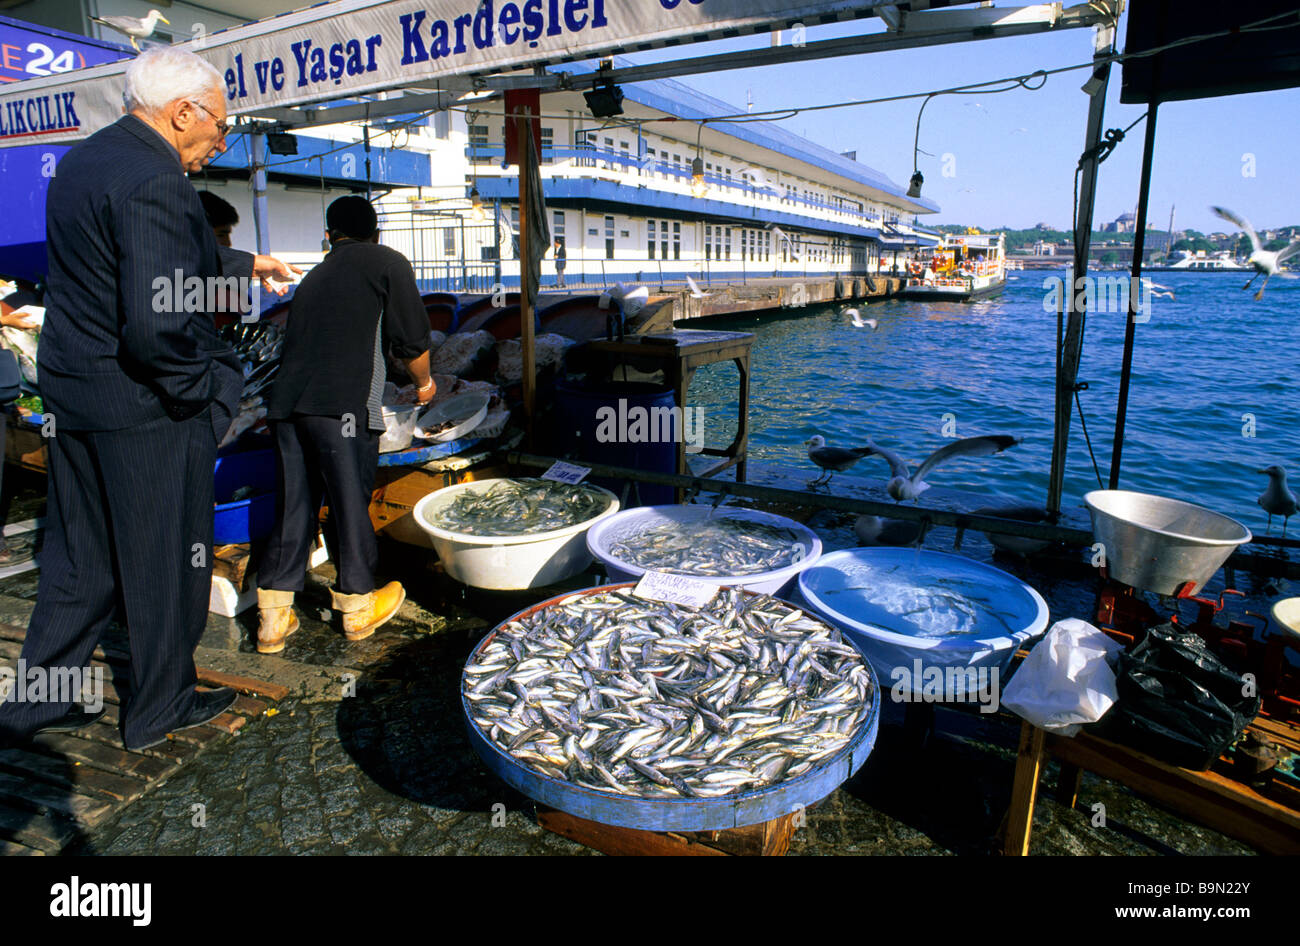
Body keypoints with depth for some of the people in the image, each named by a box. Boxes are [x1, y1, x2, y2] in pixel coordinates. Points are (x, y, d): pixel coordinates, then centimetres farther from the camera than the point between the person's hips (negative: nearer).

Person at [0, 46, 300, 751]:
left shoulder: (81, 160, 11)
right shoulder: (154, 182, -21)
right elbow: (157, 325, -30)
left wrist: (244, 264, 26)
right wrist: (203, 387, -14)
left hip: (69, 392, 9)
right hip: (142, 407, -9)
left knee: (80, 555, 20)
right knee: (166, 560, 9)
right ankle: (160, 708, 26)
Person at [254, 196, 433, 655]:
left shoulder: (314, 276, 24)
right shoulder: (388, 263, 8)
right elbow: (412, 339, 4)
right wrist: (424, 383, 22)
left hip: (287, 403, 5)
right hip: (343, 406, -5)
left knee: (294, 510, 12)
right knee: (351, 505, 6)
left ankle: (273, 617, 16)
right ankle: (358, 607, 21)